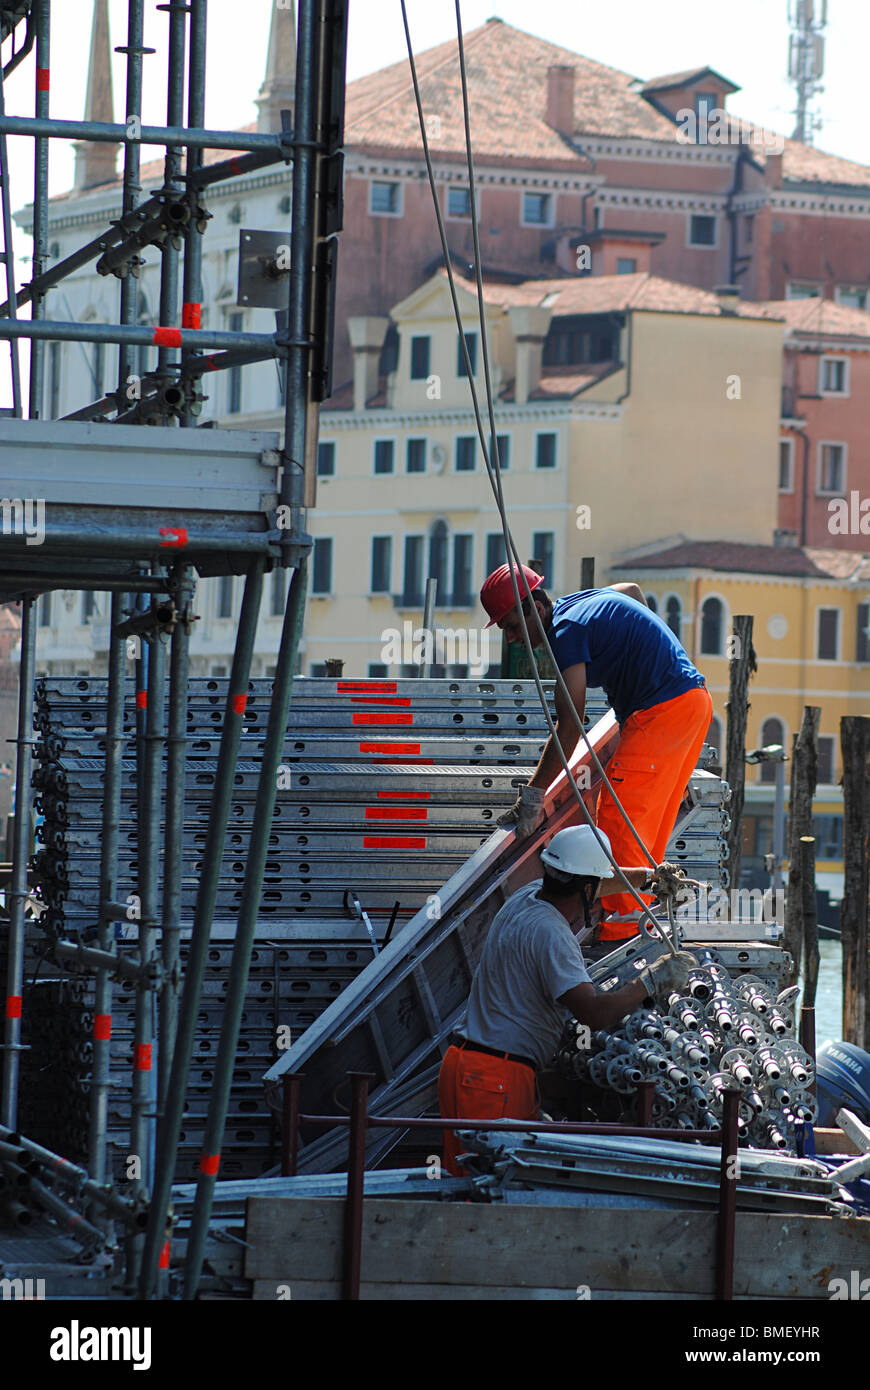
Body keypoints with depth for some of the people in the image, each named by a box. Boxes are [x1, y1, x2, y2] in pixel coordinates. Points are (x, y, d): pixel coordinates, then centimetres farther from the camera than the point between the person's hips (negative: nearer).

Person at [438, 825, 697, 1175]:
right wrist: (651, 982, -12)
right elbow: (595, 1013, -26)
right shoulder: (551, 934, -17)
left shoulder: (528, 895, 12)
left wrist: (648, 876, 45)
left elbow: (579, 880, 36)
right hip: (496, 1078, -10)